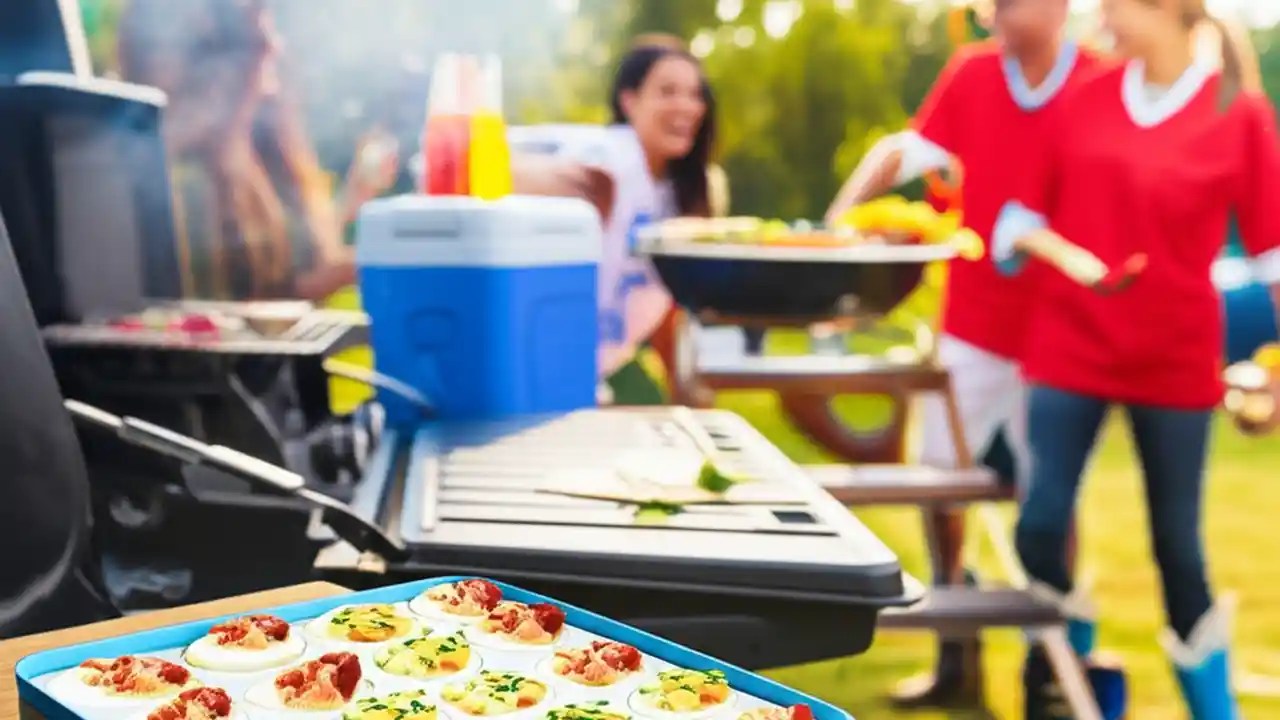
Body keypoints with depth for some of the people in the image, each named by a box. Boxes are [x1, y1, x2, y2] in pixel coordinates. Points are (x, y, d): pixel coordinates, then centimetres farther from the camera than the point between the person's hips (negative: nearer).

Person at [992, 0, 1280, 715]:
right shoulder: (1082, 101, 1)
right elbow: (1029, 210, 10)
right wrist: (1029, 241, -12)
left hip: (1176, 359, -2)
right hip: (1071, 346, 2)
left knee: (1177, 543, 8)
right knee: (1040, 527, -3)